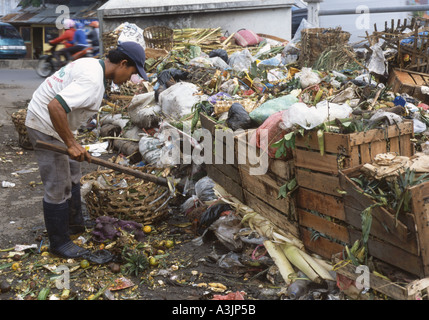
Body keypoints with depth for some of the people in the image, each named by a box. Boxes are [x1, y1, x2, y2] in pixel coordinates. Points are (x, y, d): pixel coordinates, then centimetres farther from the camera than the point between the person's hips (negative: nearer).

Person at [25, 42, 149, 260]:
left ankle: (75, 225, 37)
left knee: (72, 176, 22)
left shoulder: (93, 65, 5)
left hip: (54, 124, 11)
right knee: (58, 188, -2)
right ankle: (59, 243, 11)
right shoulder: (92, 81, -27)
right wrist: (72, 144, -29)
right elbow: (55, 107, -36)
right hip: (46, 128, -11)